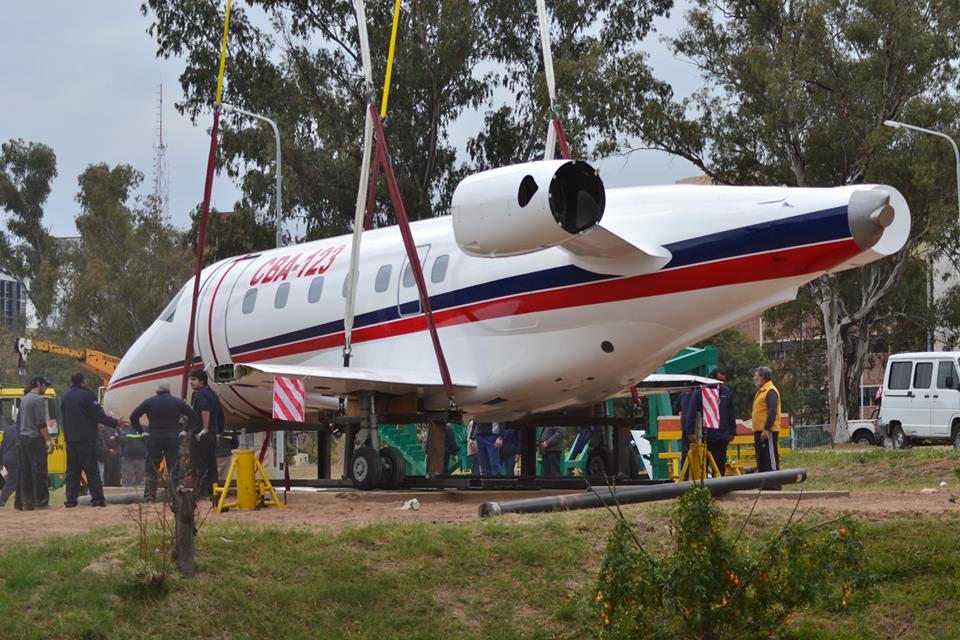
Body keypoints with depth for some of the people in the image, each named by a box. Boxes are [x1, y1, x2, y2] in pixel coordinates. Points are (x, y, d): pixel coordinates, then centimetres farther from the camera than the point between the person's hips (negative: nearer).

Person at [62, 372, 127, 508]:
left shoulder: (64, 397, 12)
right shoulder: (87, 395, -10)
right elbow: (99, 416, -12)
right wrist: (116, 422, -3)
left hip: (70, 439, 6)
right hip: (86, 439, -6)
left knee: (72, 470, 9)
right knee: (92, 470, -4)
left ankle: (71, 499, 5)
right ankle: (97, 498, -7)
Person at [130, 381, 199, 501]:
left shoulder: (149, 402, 3)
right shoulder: (177, 402, 5)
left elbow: (133, 416, -1)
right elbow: (194, 416, 6)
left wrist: (140, 431, 4)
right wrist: (185, 430, 9)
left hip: (154, 439, 0)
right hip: (172, 439, 0)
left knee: (152, 469, 9)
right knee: (174, 469, 3)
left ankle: (149, 495, 6)